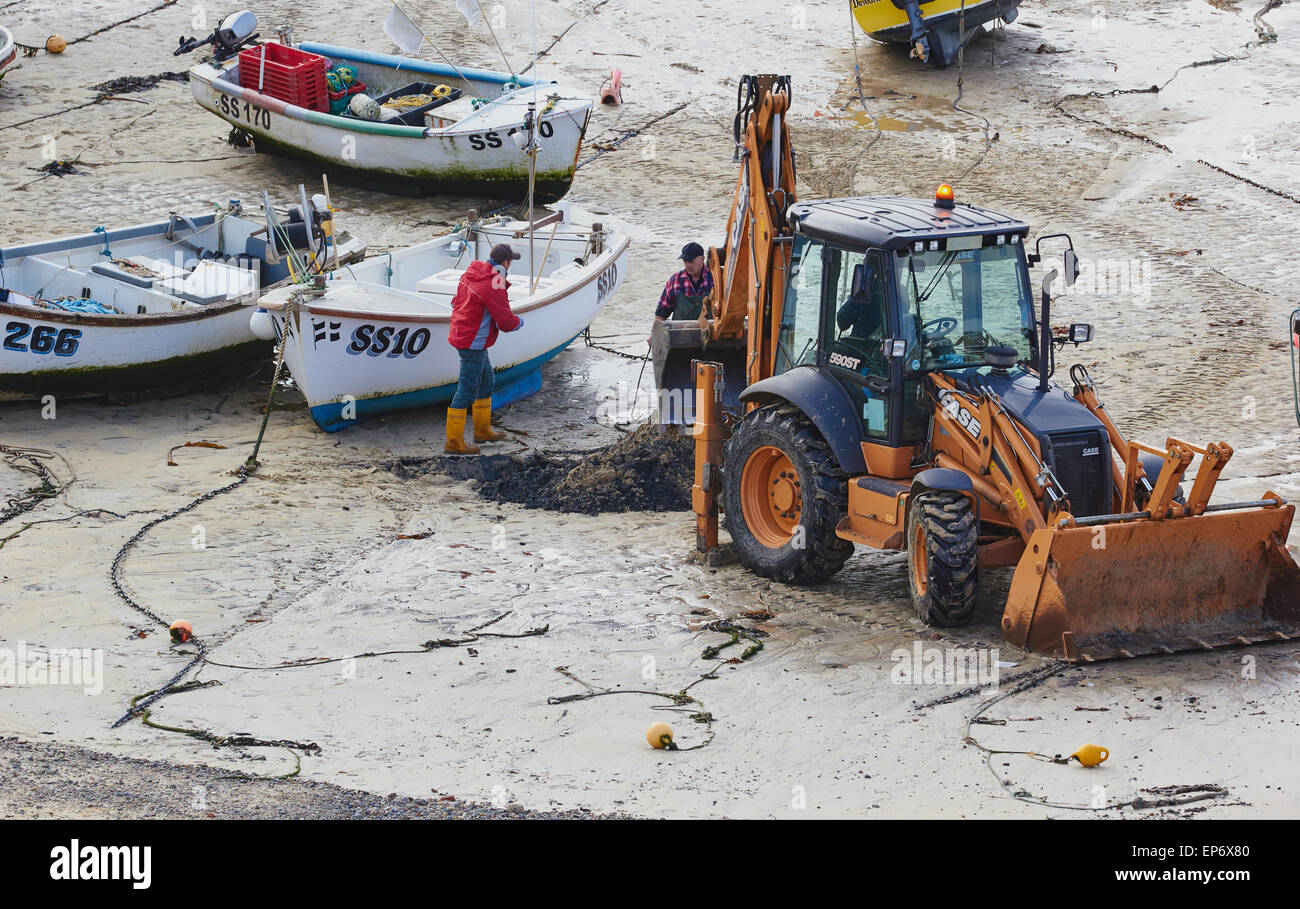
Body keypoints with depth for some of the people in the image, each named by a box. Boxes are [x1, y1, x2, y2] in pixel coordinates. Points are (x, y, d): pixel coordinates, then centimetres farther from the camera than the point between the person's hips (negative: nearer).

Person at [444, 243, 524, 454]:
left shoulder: (471, 273, 6)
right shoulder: (494, 284, -22)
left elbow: (456, 302, 20)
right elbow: (506, 322, -18)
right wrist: (519, 322, 2)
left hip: (460, 333, 10)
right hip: (473, 343, -10)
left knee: (486, 382, 23)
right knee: (467, 391, -4)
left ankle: (483, 430, 35)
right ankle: (454, 442, -1)